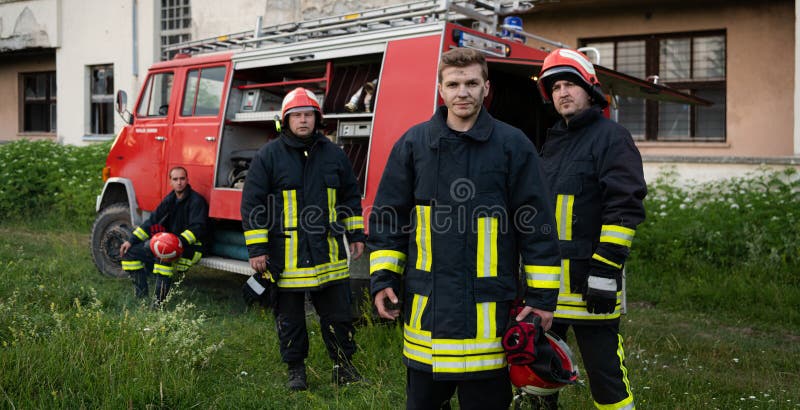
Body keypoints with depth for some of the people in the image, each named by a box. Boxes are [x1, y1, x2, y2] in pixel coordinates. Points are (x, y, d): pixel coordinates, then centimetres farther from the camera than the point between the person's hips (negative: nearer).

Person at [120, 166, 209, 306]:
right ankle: (141, 296, 4)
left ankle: (159, 302, -34)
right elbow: (152, 220, 13)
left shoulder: (196, 201, -10)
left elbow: (197, 227, -22)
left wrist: (180, 241, -39)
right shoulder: (170, 199, 12)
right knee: (130, 251, 3)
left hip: (189, 247, -8)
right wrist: (131, 240, 5)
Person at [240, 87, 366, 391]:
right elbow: (252, 203, -4)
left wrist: (356, 235, 14)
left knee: (338, 314, 9)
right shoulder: (269, 155, -3)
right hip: (285, 256, -2)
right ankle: (296, 370, 25)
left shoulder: (333, 154, 7)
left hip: (328, 253, 2)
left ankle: (344, 366, 23)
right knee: (290, 317, 10)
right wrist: (257, 249, -8)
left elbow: (351, 196, 17)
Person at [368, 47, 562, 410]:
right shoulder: (413, 143, 4)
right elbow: (387, 217, 8)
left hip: (488, 308, -2)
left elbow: (538, 226, -1)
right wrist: (382, 278, 1)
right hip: (426, 307, 2)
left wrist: (541, 296, -3)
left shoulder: (514, 145, -1)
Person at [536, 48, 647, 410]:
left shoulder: (611, 137, -5)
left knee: (603, 368, 0)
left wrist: (605, 271, -20)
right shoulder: (552, 141, 18)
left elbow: (625, 208, -14)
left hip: (586, 280, -7)